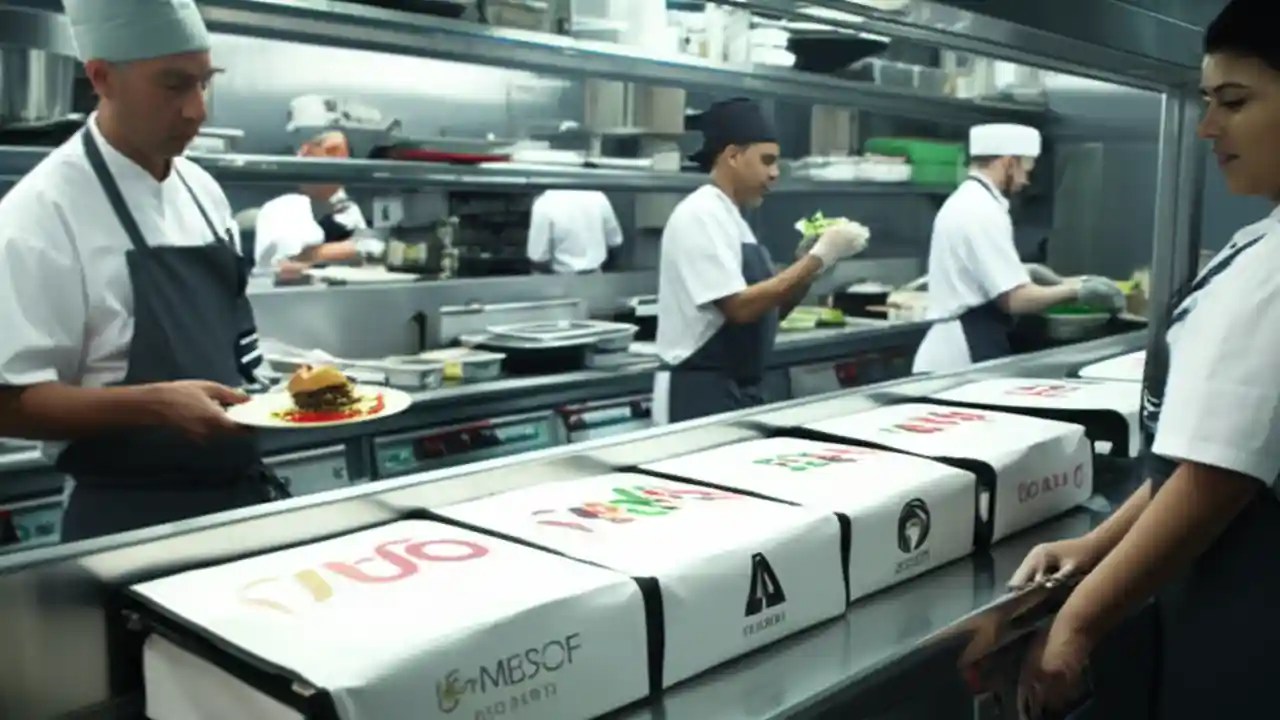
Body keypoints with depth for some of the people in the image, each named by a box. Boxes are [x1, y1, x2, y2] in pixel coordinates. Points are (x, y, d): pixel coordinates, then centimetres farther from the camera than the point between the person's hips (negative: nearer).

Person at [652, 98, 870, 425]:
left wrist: (813, 260, 0)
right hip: (700, 395, -9)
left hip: (738, 393, 9)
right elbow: (741, 307, -22)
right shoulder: (700, 216, -14)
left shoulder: (730, 220, 13)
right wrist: (818, 257, -18)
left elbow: (767, 309, 13)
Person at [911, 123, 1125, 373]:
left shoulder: (964, 202, 15)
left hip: (953, 349, 10)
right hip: (965, 356, -10)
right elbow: (1014, 299, -20)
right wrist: (1075, 291, -9)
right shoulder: (983, 212, -17)